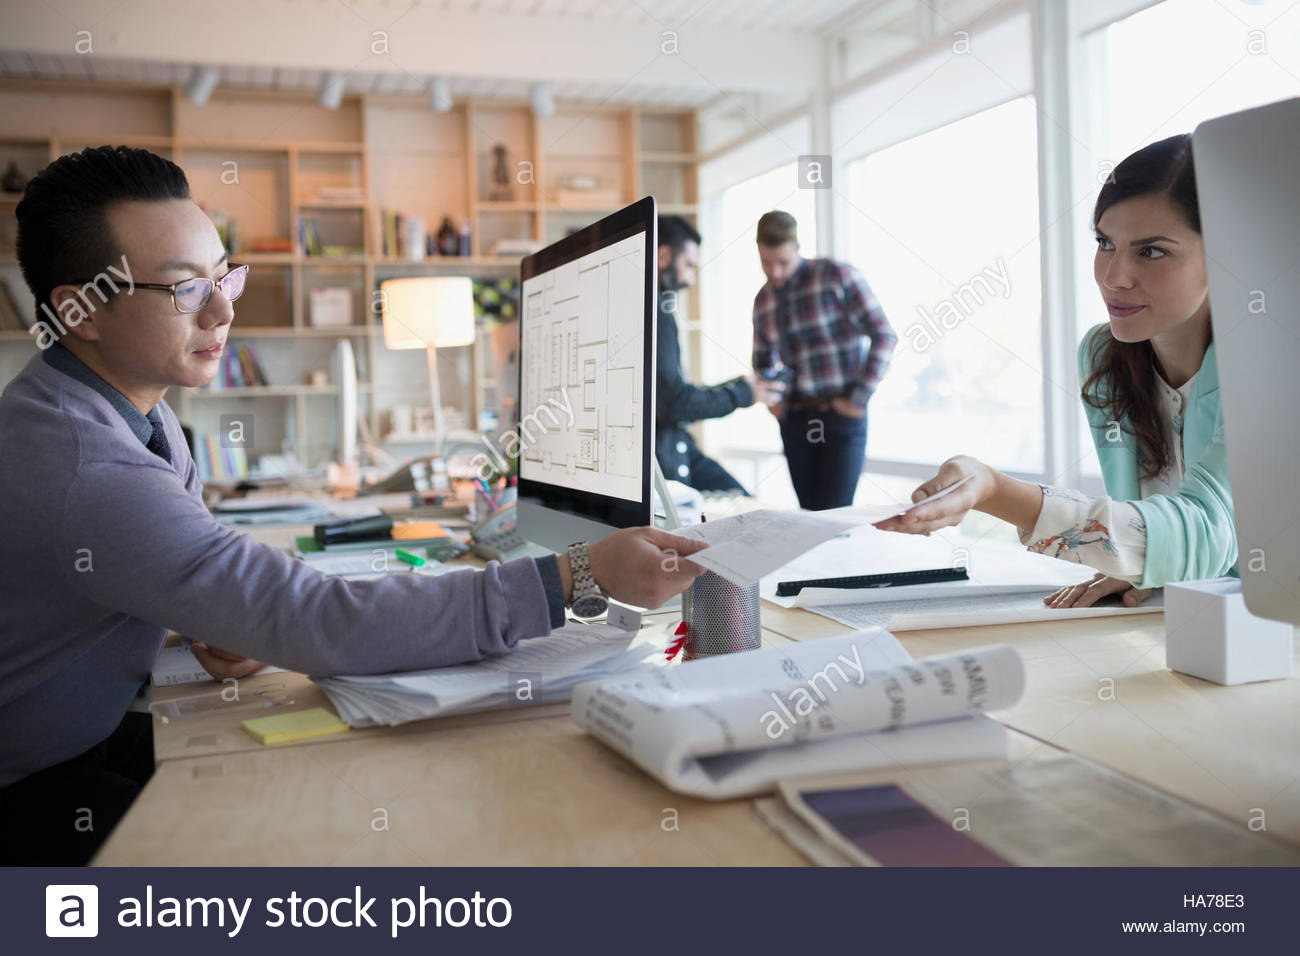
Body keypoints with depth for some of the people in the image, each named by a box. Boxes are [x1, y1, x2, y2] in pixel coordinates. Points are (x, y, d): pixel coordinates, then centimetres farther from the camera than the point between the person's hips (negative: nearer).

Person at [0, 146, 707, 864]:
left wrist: (228, 621, -14)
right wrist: (583, 576, -38)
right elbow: (321, 625, -37)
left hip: (96, 734, 8)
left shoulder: (135, 404, 0)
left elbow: (187, 560, 11)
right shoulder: (83, 473, -34)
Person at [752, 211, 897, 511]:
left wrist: (859, 398, -12)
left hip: (842, 417, -5)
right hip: (795, 419, 5)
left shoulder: (838, 276, -7)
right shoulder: (764, 300, 10)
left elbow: (884, 336, -10)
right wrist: (771, 399, 8)